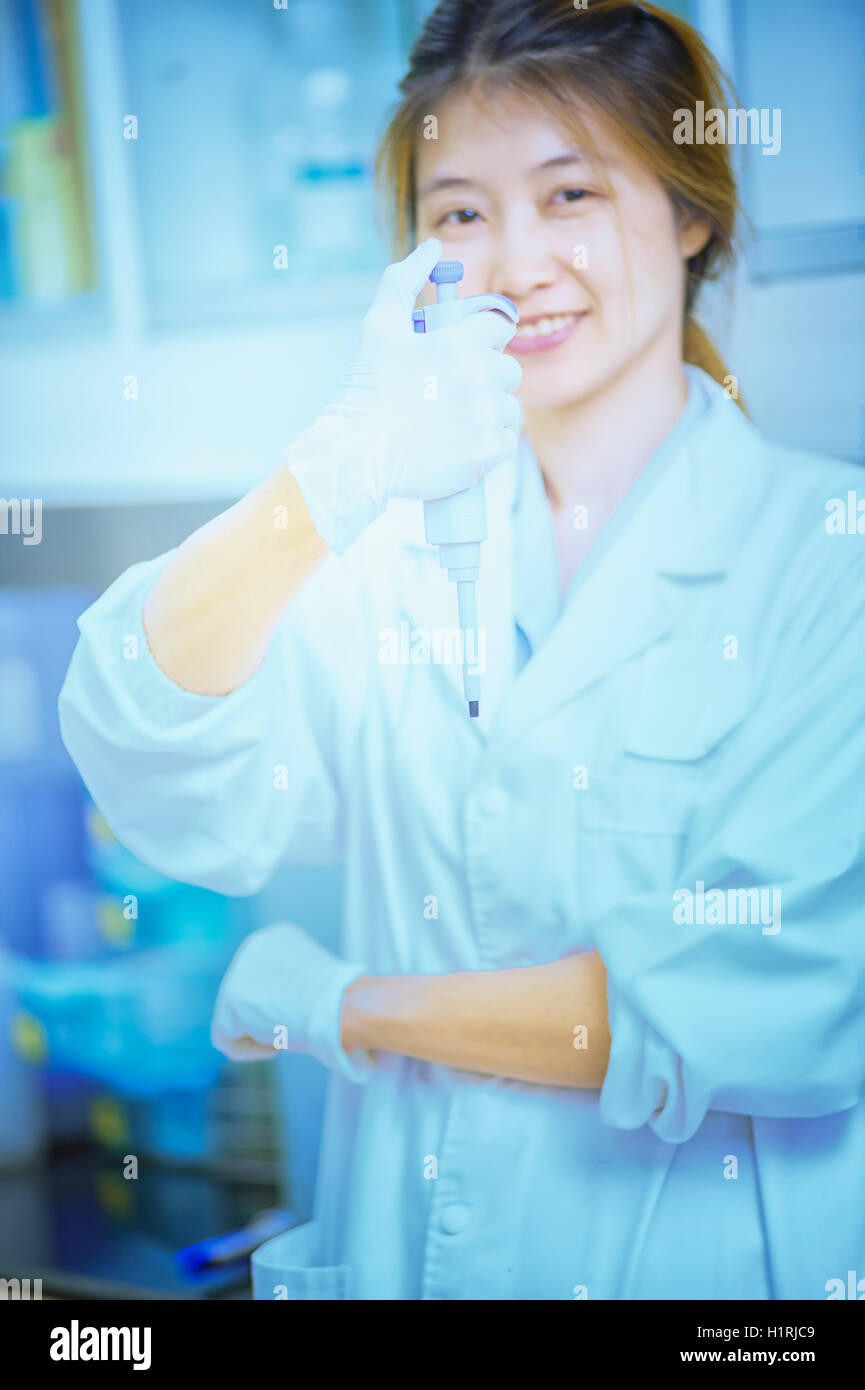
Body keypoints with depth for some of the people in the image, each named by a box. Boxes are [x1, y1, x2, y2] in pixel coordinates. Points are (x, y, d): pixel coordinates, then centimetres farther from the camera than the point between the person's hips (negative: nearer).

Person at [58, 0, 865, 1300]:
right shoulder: (398, 542, 1)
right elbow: (166, 786, -13)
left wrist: (341, 1007, -9)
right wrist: (345, 464, -27)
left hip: (703, 1258, -3)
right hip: (396, 1247, 3)